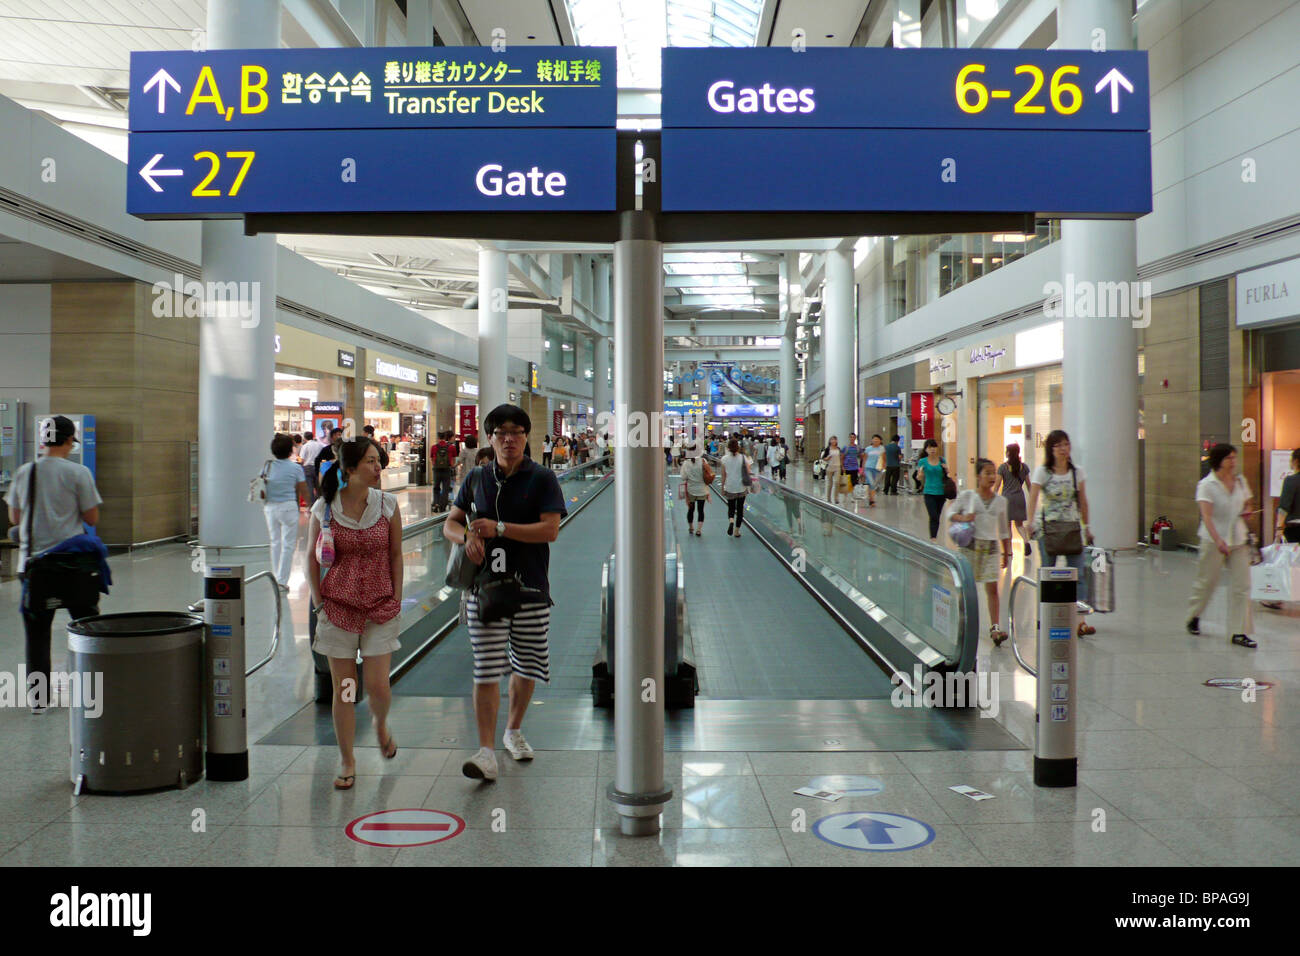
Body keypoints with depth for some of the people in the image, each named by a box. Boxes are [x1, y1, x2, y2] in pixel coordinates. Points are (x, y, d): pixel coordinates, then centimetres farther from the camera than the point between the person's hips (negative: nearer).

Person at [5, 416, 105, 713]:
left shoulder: (23, 473, 3)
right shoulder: (78, 473, -9)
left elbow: (15, 518, 11)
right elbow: (92, 519, -6)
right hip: (71, 564, -3)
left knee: (37, 634, 10)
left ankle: (38, 698, 12)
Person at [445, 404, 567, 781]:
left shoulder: (542, 479, -1)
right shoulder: (478, 478, 8)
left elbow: (550, 529, -12)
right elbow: (451, 523, 14)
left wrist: (498, 528, -18)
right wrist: (468, 537, -9)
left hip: (530, 588, -1)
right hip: (485, 585, 1)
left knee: (525, 667, 12)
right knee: (486, 671, -6)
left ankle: (513, 730, 35)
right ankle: (486, 751, -4)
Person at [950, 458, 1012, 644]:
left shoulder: (1000, 501, 7)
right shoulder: (967, 496, -1)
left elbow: (1004, 529, 15)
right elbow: (951, 514, 6)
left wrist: (1007, 553, 15)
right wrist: (962, 518, -15)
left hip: (991, 547, 2)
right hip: (970, 545, -2)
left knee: (992, 587, -6)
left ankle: (995, 627, -8)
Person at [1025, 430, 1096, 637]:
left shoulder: (1077, 472, 6)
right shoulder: (1042, 472, -2)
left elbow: (1082, 501, 12)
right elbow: (1033, 498, -11)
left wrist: (1086, 527, 13)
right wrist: (1031, 522, -23)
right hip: (1048, 527, -2)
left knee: (1078, 573, -7)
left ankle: (1080, 621, -11)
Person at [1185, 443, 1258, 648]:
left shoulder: (1240, 481, 8)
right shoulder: (1206, 485, -10)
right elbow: (1206, 516, -20)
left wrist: (1246, 513, -1)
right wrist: (1218, 540, -33)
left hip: (1239, 539, 4)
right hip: (1214, 541, -4)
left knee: (1242, 586, -3)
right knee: (1206, 581, 7)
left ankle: (1239, 632, 1)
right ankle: (1193, 616, 34)